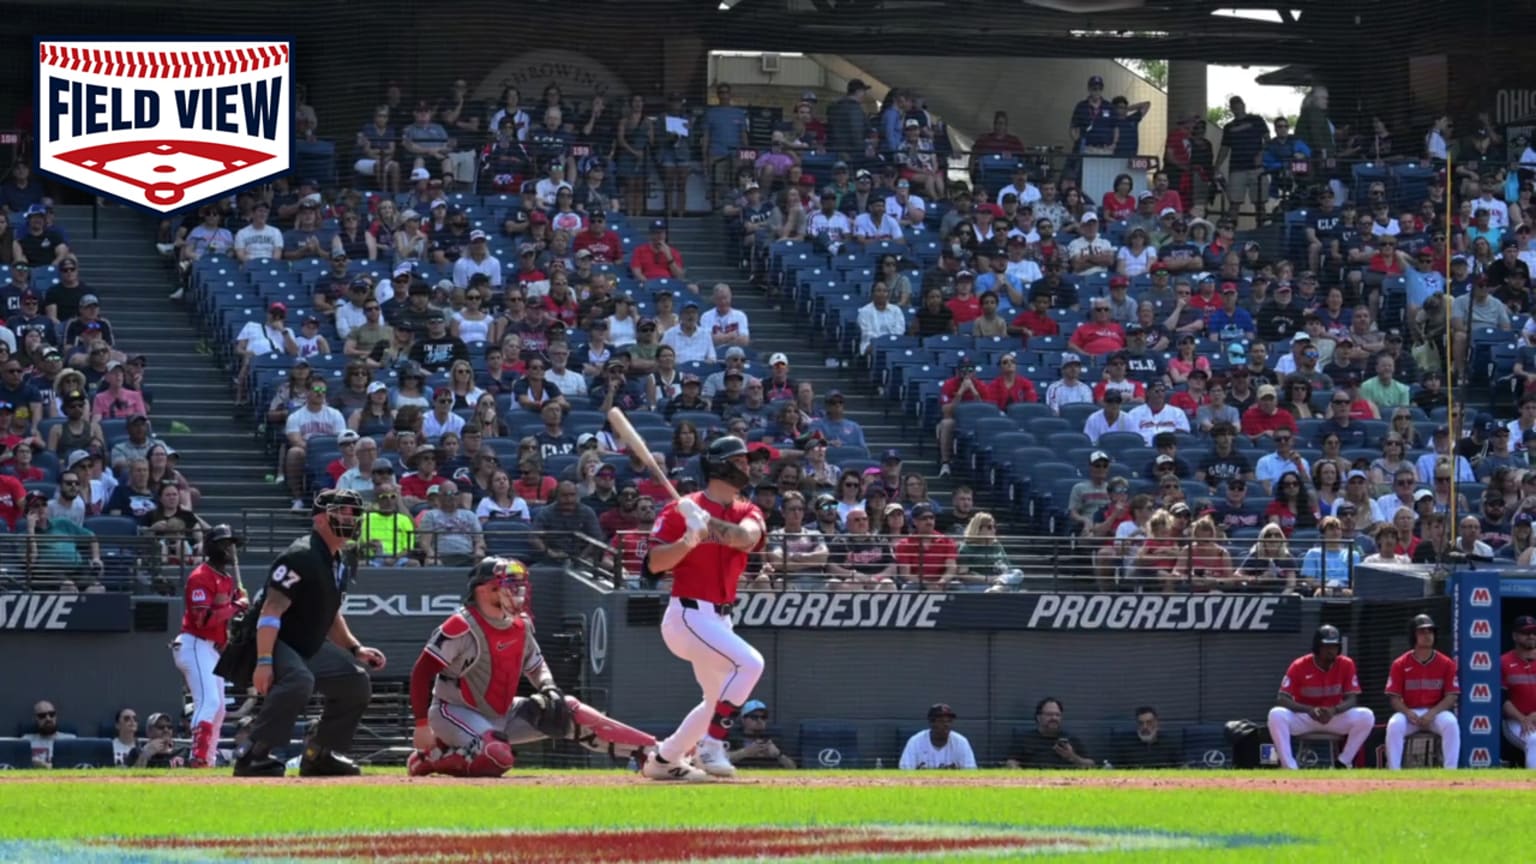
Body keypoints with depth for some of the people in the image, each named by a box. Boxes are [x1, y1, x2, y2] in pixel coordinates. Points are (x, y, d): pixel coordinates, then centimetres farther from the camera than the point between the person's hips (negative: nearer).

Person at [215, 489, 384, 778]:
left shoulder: (339, 564, 11)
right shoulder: (301, 556, -20)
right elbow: (271, 611, -27)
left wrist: (355, 649, 13)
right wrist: (263, 662, -35)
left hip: (308, 646, 10)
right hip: (271, 643, -10)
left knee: (355, 680, 10)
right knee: (298, 679, -36)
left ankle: (319, 755, 17)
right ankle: (252, 756, -33)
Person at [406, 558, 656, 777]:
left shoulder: (520, 626, 3)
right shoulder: (462, 627, -20)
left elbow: (536, 666, 19)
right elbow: (422, 673, -21)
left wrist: (549, 691, -4)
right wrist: (422, 726, -26)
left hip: (502, 714, 8)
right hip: (455, 712, -8)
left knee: (570, 711, 1)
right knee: (497, 756, -36)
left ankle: (648, 750, 2)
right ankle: (430, 758, -14)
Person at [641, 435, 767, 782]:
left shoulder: (747, 513, 8)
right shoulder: (681, 510, -7)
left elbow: (746, 538, -16)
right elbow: (654, 564, -11)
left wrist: (706, 522, -32)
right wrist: (689, 539, -27)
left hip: (719, 619, 8)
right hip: (688, 614, -8)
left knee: (720, 698, 17)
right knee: (749, 662, -25)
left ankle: (663, 759, 31)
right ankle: (711, 747, -23)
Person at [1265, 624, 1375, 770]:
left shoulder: (1346, 665, -7)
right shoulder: (1299, 666, -12)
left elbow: (1352, 699, -11)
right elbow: (1281, 699, -18)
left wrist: (1334, 710, -34)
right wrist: (1310, 710, -36)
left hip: (1335, 718, 1)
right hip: (1303, 718, -1)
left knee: (1366, 716, -26)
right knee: (1276, 715, -33)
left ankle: (1343, 763, -16)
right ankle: (1290, 768, -30)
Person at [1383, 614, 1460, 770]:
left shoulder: (1446, 664, 3)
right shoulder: (1400, 664, 2)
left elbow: (1452, 696, -2)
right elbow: (1394, 697, 0)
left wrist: (1432, 713, -19)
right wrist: (1408, 713, -20)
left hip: (1437, 712, 0)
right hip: (1409, 712, 0)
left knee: (1451, 723, -33)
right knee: (1394, 725, -32)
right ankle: (1394, 772, -29)